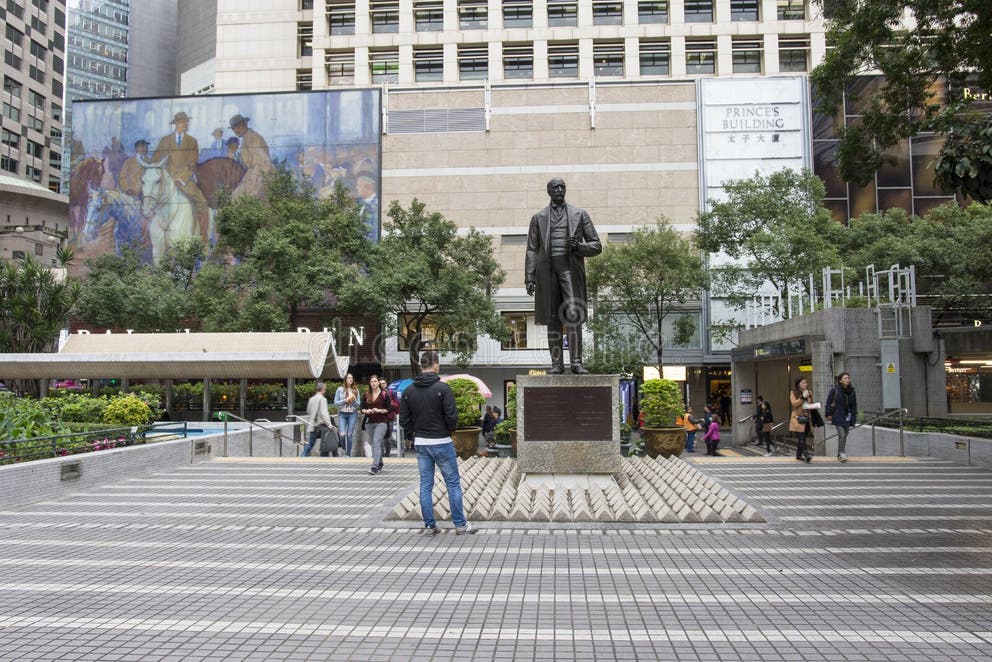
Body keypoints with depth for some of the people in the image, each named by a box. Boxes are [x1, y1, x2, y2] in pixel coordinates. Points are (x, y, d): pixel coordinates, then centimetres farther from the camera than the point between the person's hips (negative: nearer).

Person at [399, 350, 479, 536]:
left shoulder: (409, 391, 2)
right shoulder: (442, 388, -14)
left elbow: (404, 419, 2)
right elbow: (451, 415, -17)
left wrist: (417, 432, 14)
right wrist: (450, 430, 2)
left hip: (420, 444, 5)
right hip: (441, 442, -5)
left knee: (425, 485, 10)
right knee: (453, 483, 5)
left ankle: (429, 525, 13)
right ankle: (460, 524, 9)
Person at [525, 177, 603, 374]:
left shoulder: (579, 214, 11)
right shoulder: (538, 218, 14)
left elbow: (596, 246, 10)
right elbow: (532, 250, 9)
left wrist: (578, 247, -11)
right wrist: (529, 278, -1)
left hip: (571, 269, -1)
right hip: (547, 271, 1)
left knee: (573, 315, -14)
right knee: (553, 319, 2)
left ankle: (576, 362, -14)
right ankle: (557, 364, 4)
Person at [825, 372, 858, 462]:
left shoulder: (851, 391, 8)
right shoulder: (835, 390, -8)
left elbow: (854, 404, 15)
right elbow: (829, 402, -5)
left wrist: (854, 416, 12)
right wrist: (828, 414, -8)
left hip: (847, 417, 6)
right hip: (838, 417, -6)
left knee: (845, 435, 10)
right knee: (842, 434, -16)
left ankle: (840, 455, 20)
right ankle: (841, 453, -9)